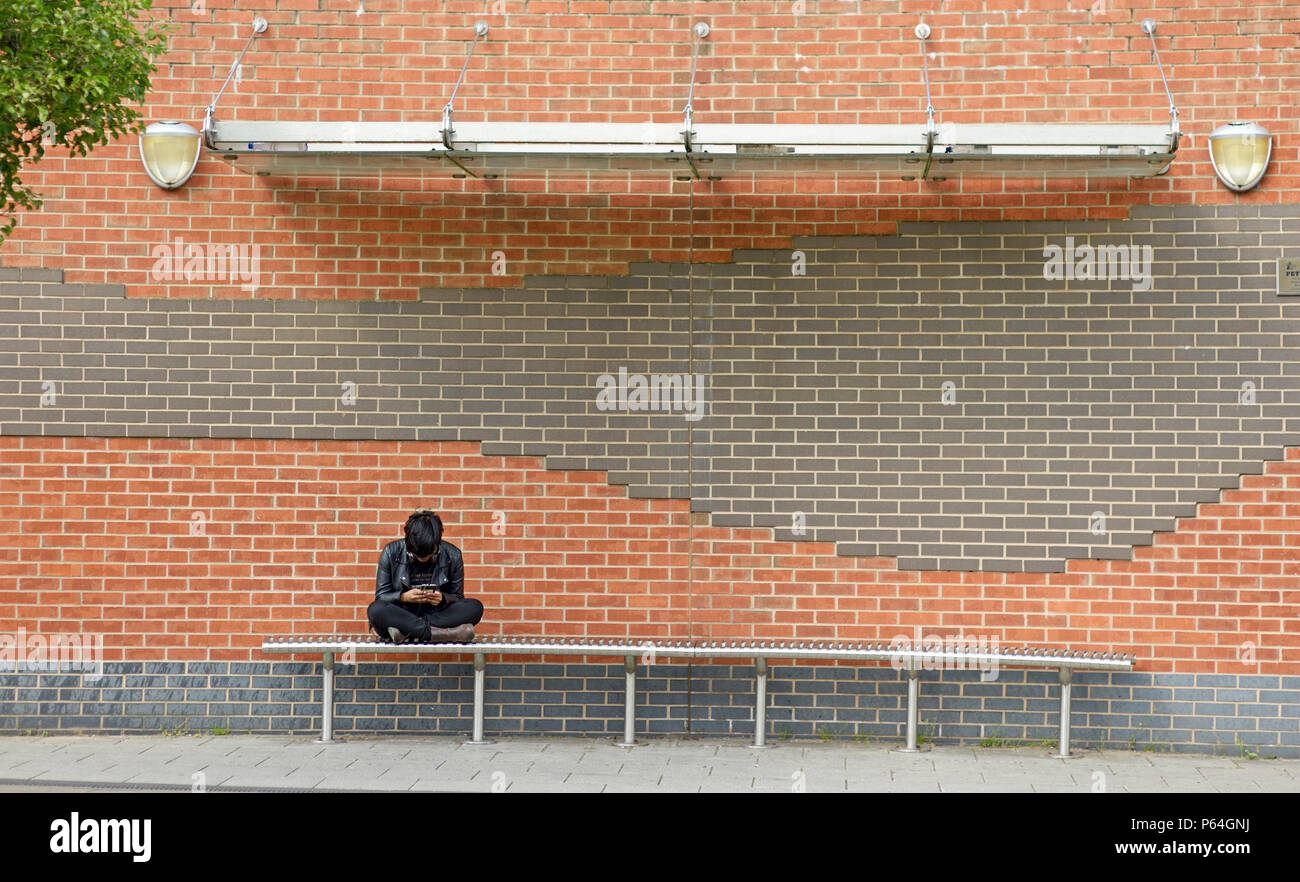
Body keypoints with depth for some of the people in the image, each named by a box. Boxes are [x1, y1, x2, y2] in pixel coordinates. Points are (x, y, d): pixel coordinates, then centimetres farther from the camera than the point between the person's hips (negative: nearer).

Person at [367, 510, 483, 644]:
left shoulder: (451, 555, -1)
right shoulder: (391, 553, -4)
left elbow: (457, 597, 6)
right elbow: (381, 596, -1)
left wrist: (443, 599, -18)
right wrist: (403, 597, -22)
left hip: (437, 615, 1)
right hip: (401, 616, -1)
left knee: (475, 607, -25)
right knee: (375, 610, -33)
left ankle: (405, 632, -33)